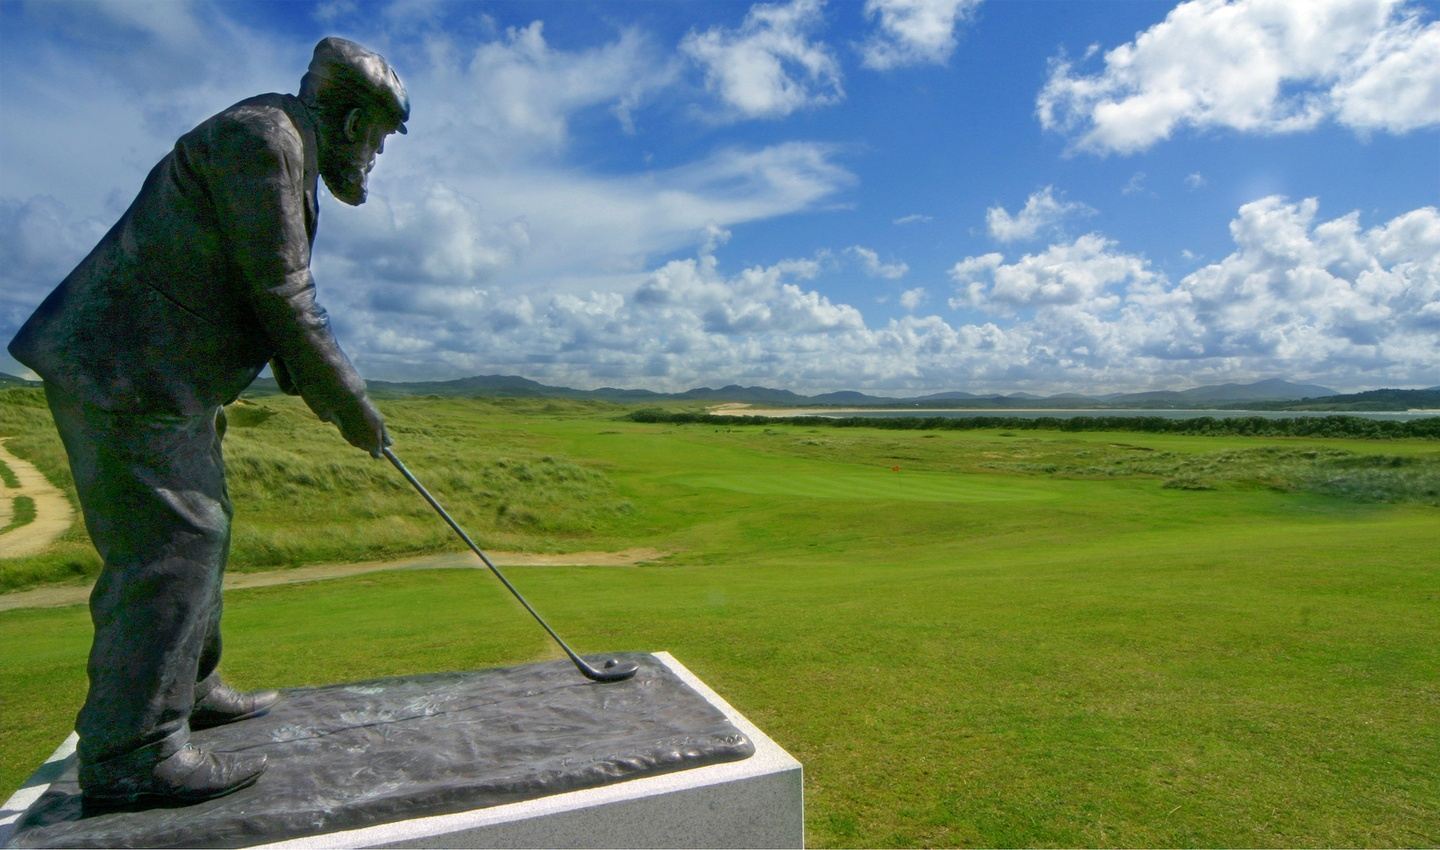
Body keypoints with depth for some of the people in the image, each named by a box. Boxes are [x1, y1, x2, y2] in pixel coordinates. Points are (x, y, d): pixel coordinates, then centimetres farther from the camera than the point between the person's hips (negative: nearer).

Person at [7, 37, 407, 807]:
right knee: (169, 545, -10)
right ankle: (131, 757, -2)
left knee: (196, 530, 15)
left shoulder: (287, 156, 19)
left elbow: (287, 295, 18)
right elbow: (280, 295, -19)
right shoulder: (262, 136, -13)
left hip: (161, 375, 11)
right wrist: (348, 401, -13)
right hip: (122, 371, -11)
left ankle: (188, 690, 29)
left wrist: (329, 396, 11)